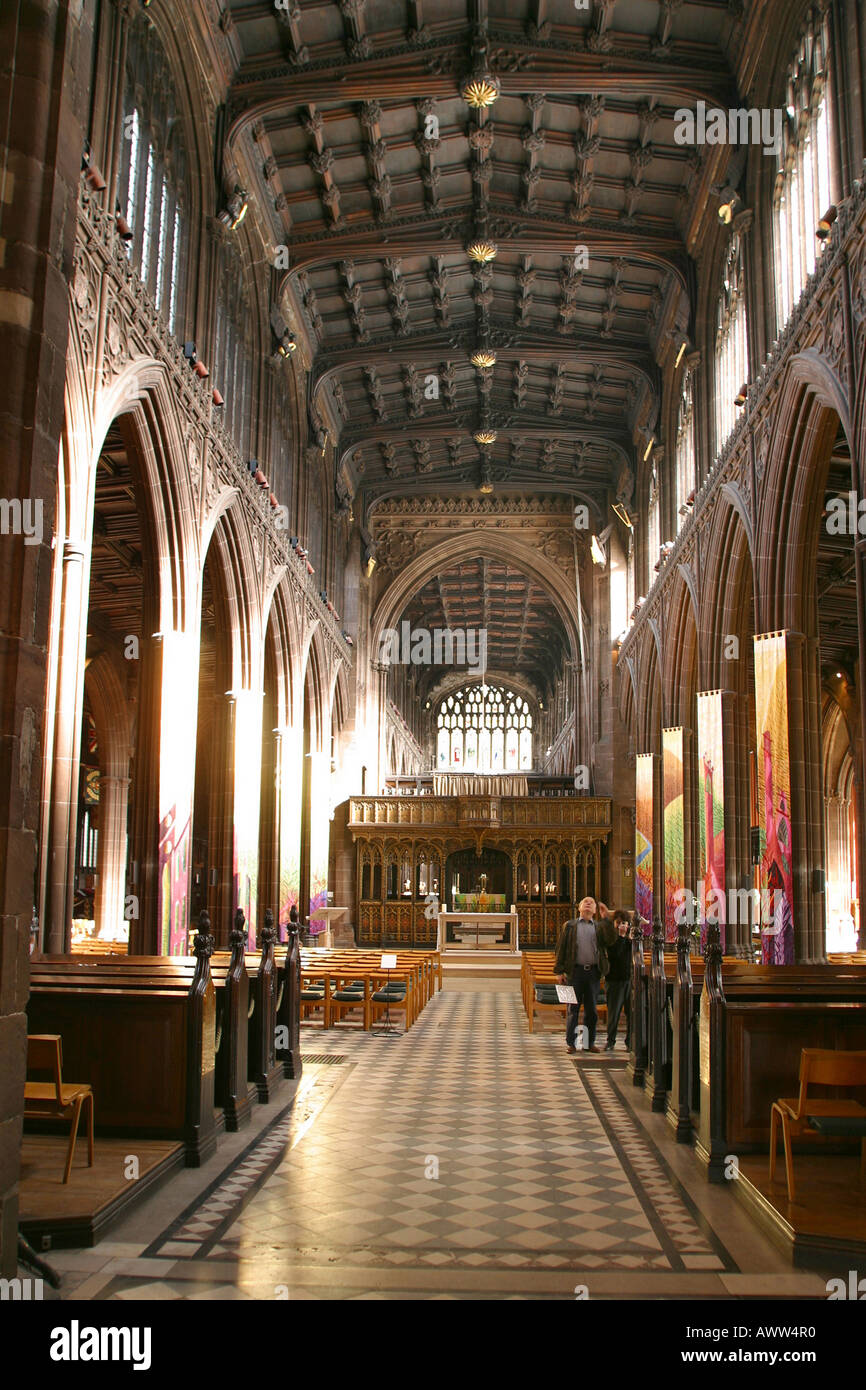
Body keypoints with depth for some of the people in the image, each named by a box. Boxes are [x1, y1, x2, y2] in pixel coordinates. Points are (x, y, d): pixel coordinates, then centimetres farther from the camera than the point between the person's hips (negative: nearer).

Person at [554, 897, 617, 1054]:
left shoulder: (600, 927, 13)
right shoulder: (570, 926, 10)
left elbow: (610, 939, -5)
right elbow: (561, 948, 5)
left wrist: (606, 918, -10)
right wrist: (559, 971, -2)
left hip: (593, 972, 2)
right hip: (575, 971, -2)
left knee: (592, 1010, 6)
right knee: (573, 1008, 0)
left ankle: (590, 1042, 15)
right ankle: (570, 1043, 6)